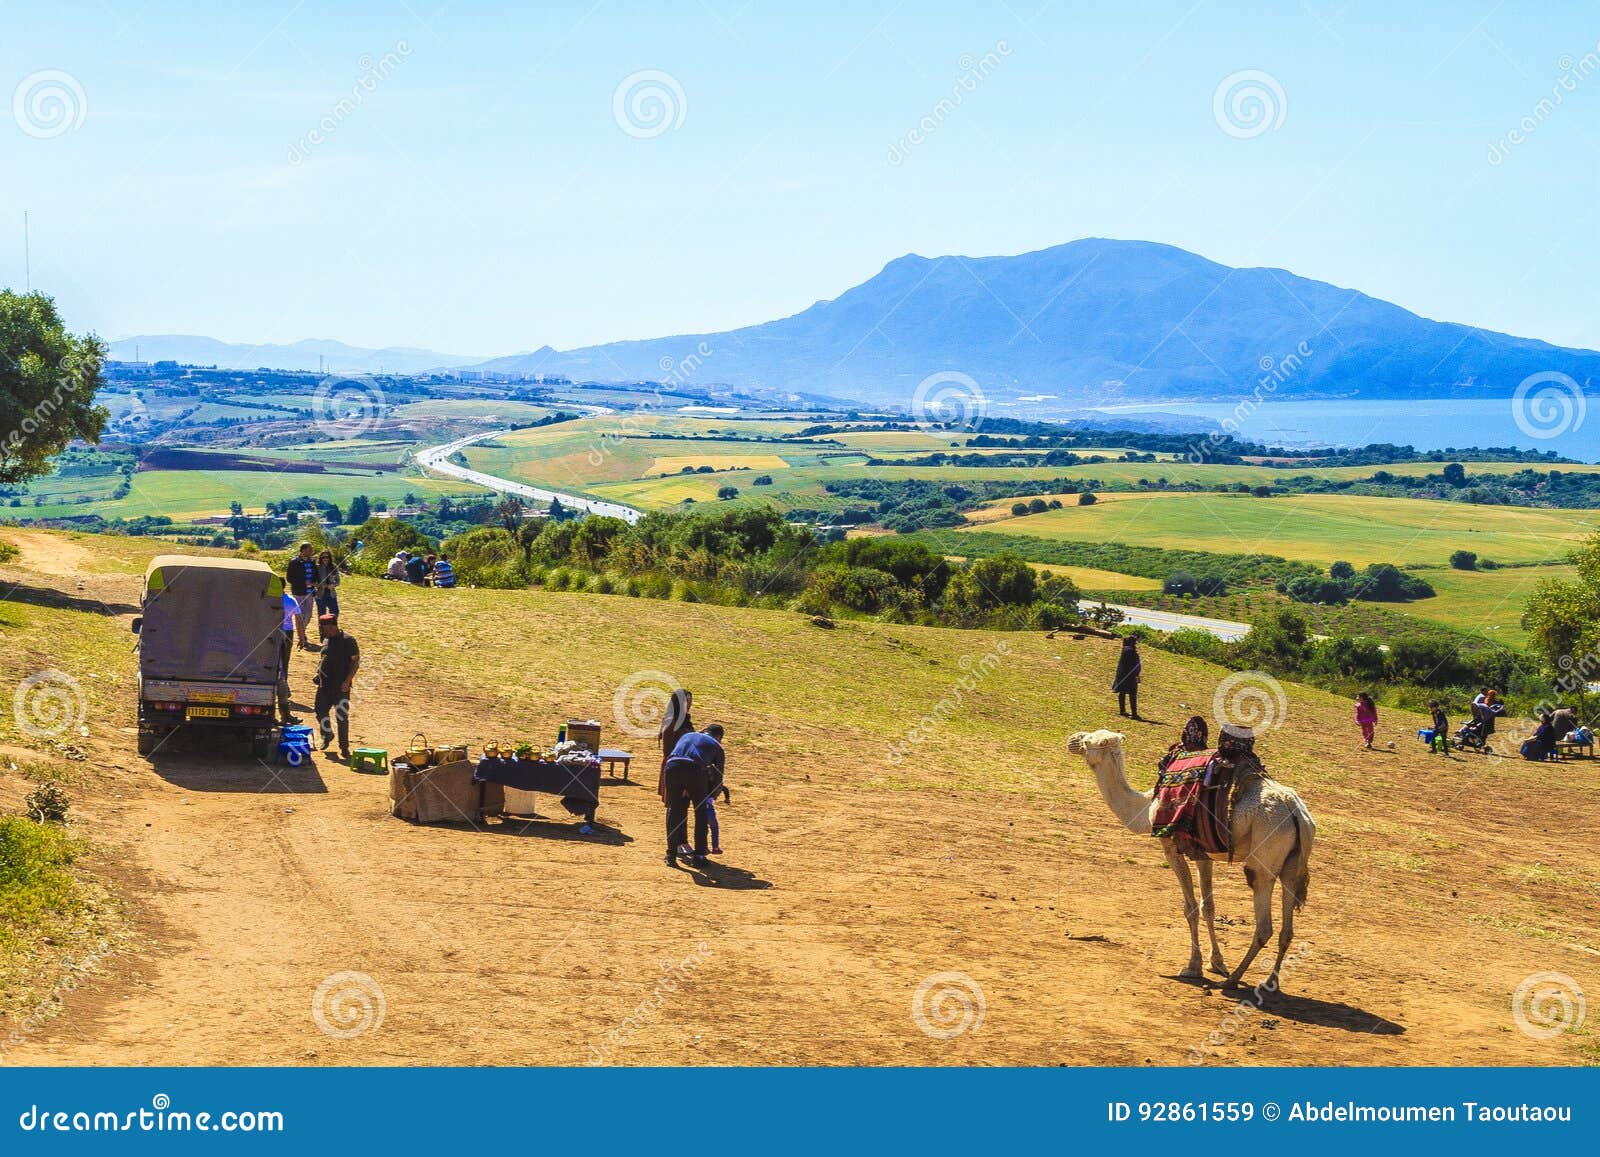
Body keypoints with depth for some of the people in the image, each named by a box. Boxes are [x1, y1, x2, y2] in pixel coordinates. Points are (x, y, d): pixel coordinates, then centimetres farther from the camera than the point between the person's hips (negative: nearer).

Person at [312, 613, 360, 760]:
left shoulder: (347, 640, -11)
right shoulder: (326, 640, 11)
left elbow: (356, 661, -12)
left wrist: (347, 681, -18)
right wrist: (318, 673, 11)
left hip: (341, 686, -7)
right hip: (324, 684, 7)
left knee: (342, 717, -3)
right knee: (320, 711, 11)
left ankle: (344, 748, 6)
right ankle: (327, 735, 37)